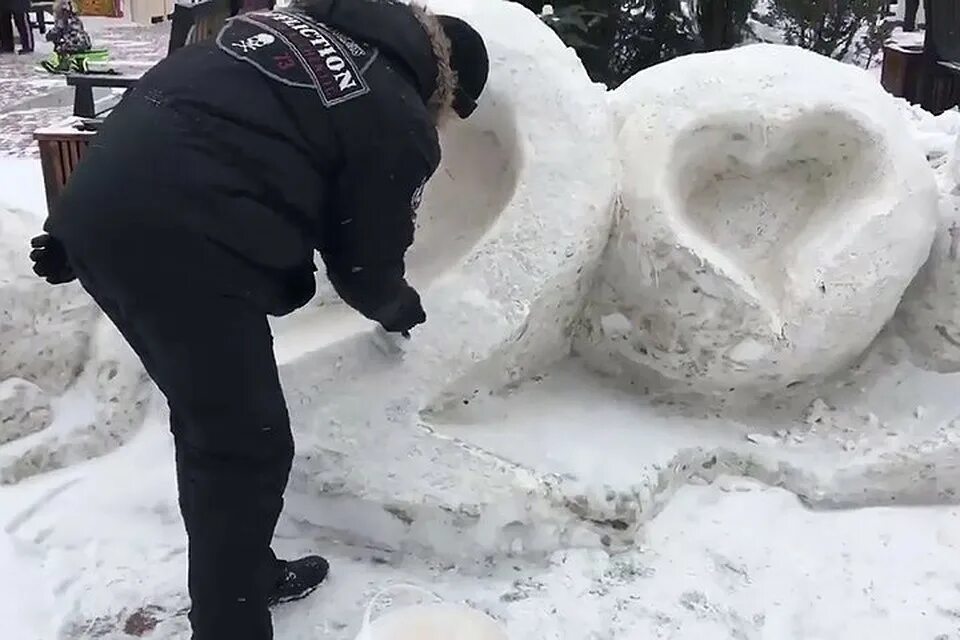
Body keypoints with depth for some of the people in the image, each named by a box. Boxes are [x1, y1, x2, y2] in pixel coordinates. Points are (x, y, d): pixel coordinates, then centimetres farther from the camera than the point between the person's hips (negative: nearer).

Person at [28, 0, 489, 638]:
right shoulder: (400, 121, 0)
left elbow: (172, 103, 21)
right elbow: (366, 261, 8)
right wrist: (399, 307, 32)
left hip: (101, 204, 9)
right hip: (183, 249, -9)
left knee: (213, 421, 22)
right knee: (246, 449, 6)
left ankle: (245, 572, 40)